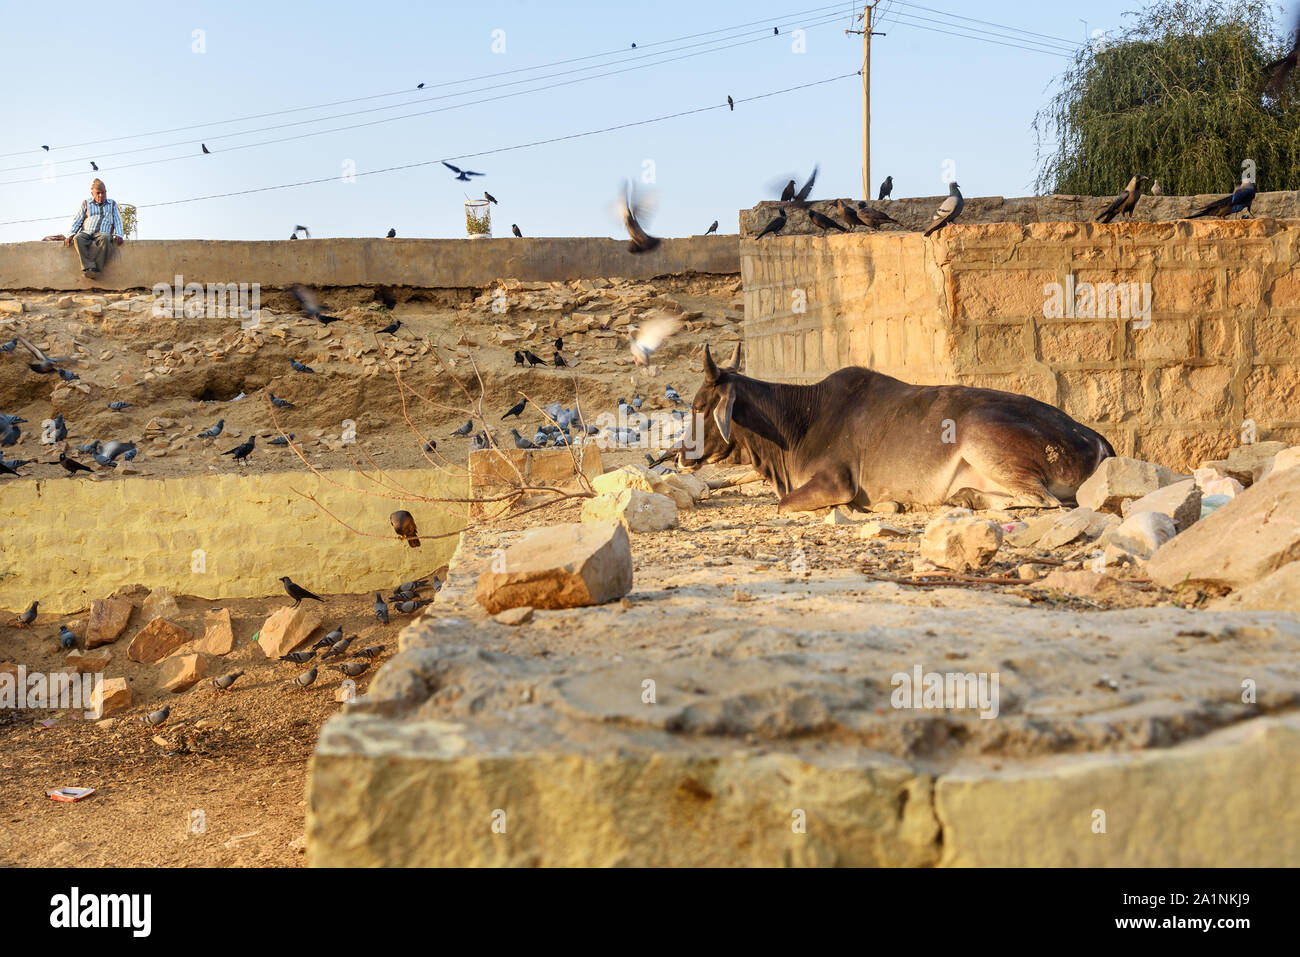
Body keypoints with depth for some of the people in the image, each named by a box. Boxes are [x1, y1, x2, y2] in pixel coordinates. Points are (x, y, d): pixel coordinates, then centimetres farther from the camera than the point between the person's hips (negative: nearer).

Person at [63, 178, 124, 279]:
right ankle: (88, 267, -47)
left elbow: (117, 221, 14)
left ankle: (97, 268, -43)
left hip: (103, 233, -1)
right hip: (87, 232, 1)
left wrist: (118, 235, -6)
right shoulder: (86, 203, 22)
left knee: (105, 238, -40)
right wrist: (70, 235, 1)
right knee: (78, 238, -36)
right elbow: (77, 221, 17)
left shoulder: (112, 204, 23)